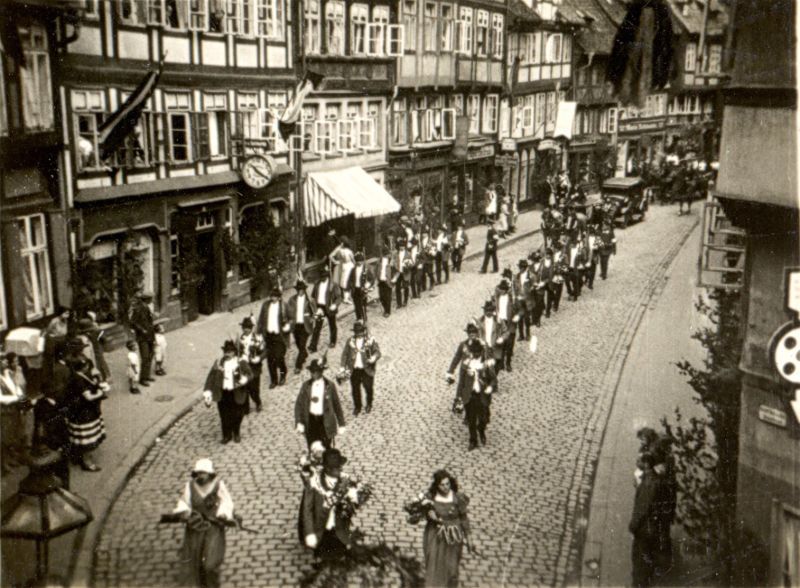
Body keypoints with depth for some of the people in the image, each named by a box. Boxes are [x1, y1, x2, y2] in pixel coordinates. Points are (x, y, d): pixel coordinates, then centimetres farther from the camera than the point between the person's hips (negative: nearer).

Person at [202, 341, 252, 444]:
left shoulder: (241, 363, -5)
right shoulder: (218, 362, 1)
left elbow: (249, 374, -8)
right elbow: (211, 377, -2)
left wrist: (245, 379, -32)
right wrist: (207, 391, -11)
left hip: (237, 394, -1)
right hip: (222, 394, 1)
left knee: (237, 416, 12)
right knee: (224, 416, 9)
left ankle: (236, 434, 36)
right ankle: (226, 435, 29)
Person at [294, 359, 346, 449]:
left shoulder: (330, 386, -4)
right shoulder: (306, 385, 0)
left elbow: (337, 404, 1)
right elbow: (299, 404, 1)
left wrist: (341, 424, 3)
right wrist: (299, 422, -12)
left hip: (325, 422, -2)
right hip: (310, 421, 2)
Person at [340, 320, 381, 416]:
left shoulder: (370, 340, -7)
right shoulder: (350, 341, 0)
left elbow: (377, 352, -13)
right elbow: (345, 353, 5)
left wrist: (373, 358, -35)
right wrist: (343, 367, -2)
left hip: (367, 369, -2)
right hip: (354, 370, 2)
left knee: (368, 388, 10)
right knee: (355, 389, 11)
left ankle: (369, 405, 38)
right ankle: (357, 407, 32)